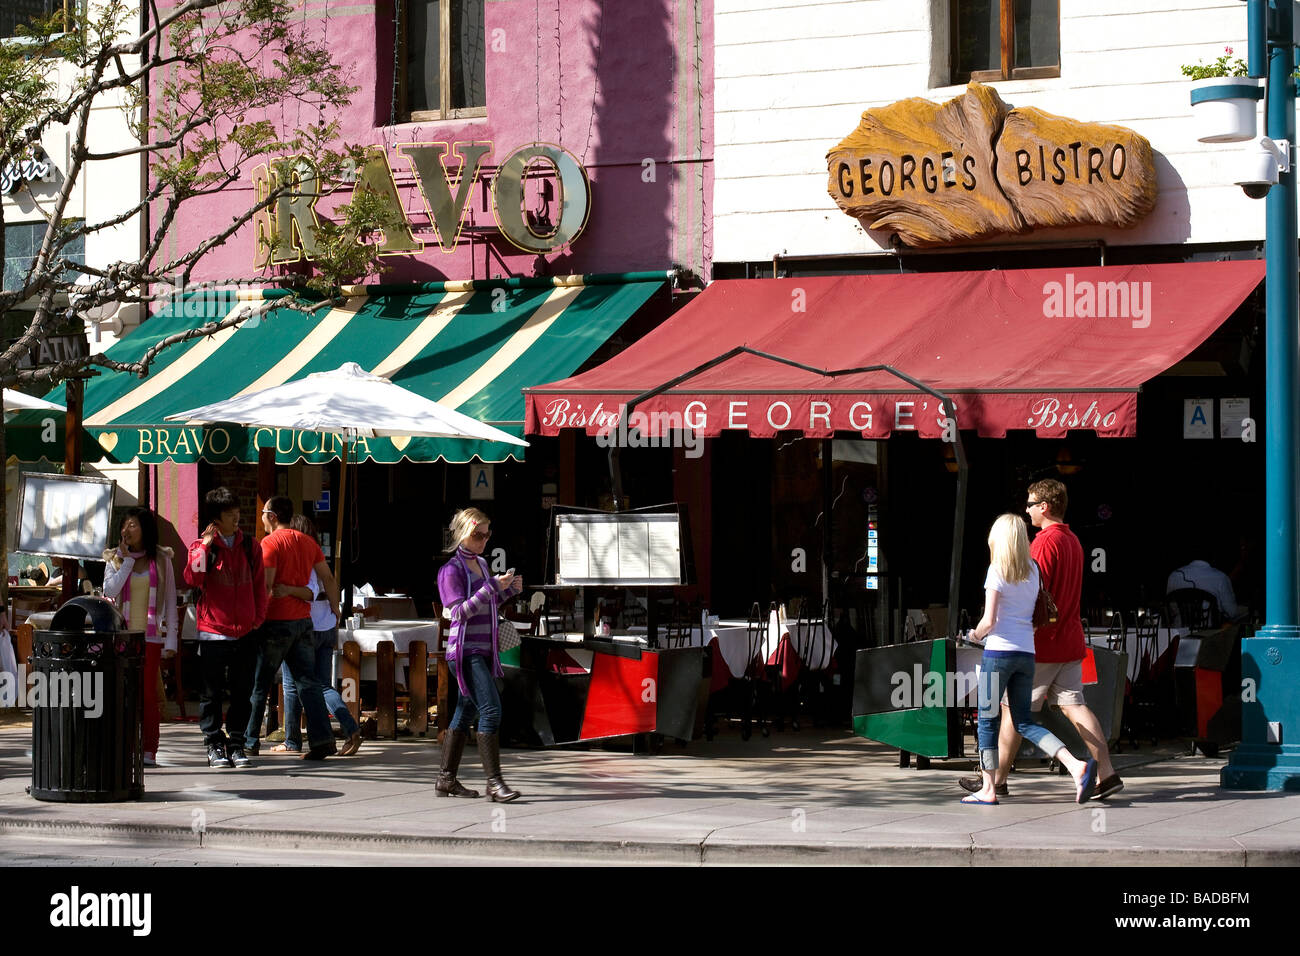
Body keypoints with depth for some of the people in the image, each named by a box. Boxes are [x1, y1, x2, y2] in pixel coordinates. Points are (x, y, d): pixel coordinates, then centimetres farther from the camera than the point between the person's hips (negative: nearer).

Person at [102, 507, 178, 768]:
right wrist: (127, 560, -6)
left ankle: (149, 752, 1)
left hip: (151, 636, -1)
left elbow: (170, 599, 6)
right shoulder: (115, 558, 9)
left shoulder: (161, 559, 6)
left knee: (149, 692, -3)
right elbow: (110, 590, -7)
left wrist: (171, 638, 1)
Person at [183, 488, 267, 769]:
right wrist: (205, 546, -17)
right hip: (213, 631, -3)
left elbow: (259, 585, 13)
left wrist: (258, 618, 6)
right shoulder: (203, 546, 1)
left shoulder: (250, 546, 9)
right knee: (211, 692, 2)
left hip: (245, 631, 3)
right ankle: (215, 745, 10)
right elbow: (192, 579, -15)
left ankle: (236, 744, 14)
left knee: (242, 692, 5)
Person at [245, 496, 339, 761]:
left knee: (258, 686, 5)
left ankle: (249, 741, 11)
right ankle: (322, 739, -8)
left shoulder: (270, 543, -10)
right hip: (303, 620, 6)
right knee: (308, 682, 3)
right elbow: (328, 579, 12)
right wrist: (335, 611, 20)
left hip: (276, 621, -6)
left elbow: (265, 586, -17)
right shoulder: (307, 542, 11)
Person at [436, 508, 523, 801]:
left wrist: (509, 591, 10)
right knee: (491, 709, -16)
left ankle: (446, 779, 17)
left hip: (484, 650, 9)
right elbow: (460, 612, -18)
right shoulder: (452, 570, -9)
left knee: (466, 712, 11)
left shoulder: (481, 564, 15)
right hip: (466, 650, -9)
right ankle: (494, 782, -18)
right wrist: (492, 587, -23)